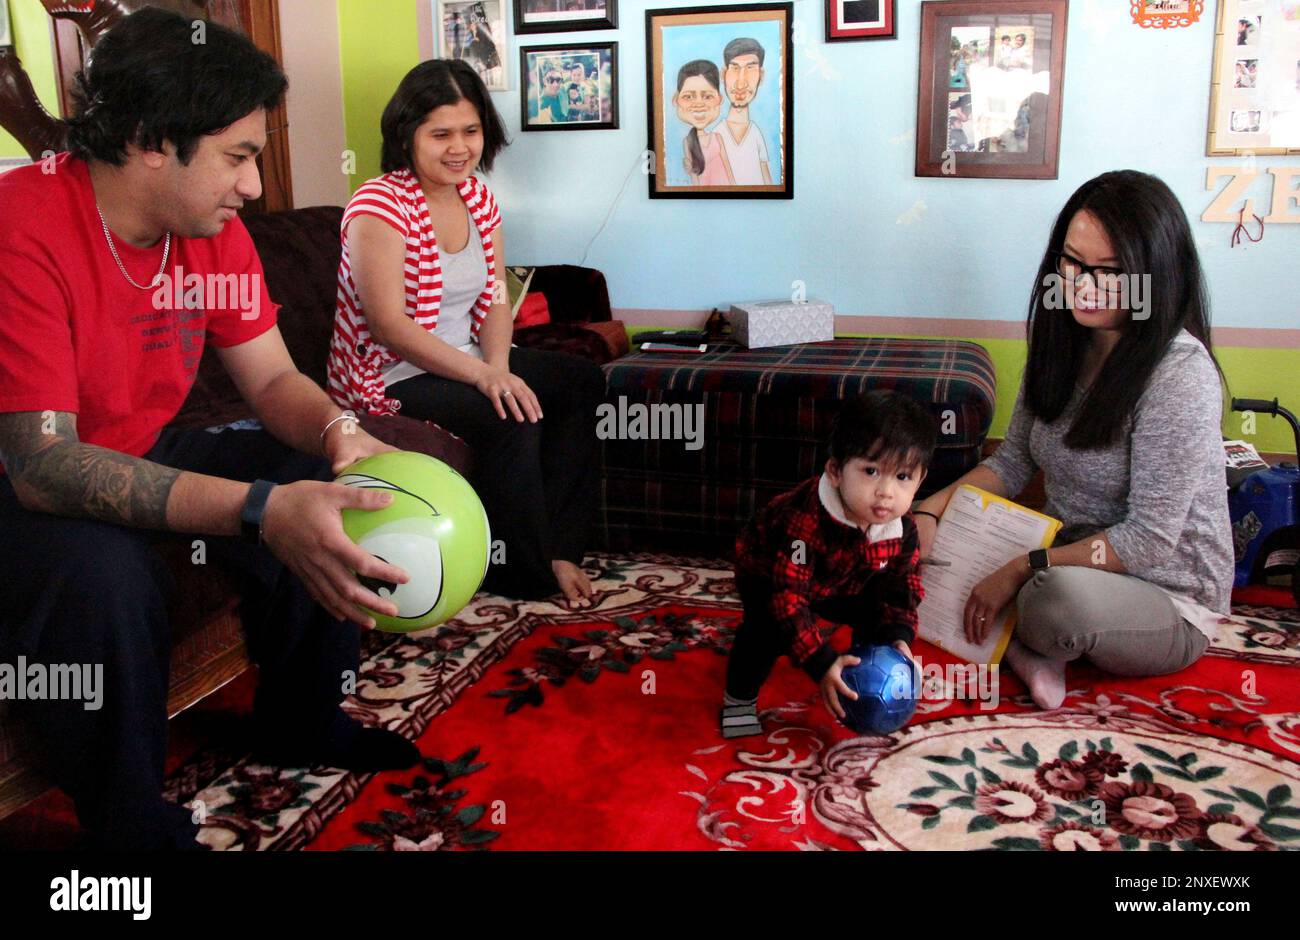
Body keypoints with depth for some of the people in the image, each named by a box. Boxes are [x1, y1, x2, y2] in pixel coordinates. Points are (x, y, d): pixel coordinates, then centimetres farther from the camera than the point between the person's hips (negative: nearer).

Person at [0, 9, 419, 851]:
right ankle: (136, 827, -9)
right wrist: (261, 510, -45)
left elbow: (272, 378, -1)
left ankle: (305, 727, 15)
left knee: (325, 494, -6)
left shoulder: (212, 229, -6)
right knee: (104, 576, -36)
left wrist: (337, 431, -26)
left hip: (147, 456, 7)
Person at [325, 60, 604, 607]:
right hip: (391, 375, -9)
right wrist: (482, 376, -30)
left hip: (469, 359, 9)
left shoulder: (477, 197, 6)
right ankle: (530, 575, -10)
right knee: (511, 419, -29)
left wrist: (498, 366, -16)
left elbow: (496, 297, 4)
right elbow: (390, 324, -25)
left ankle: (558, 546, 3)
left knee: (581, 380, 2)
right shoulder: (380, 205, -18)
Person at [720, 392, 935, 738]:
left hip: (840, 586, 6)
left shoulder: (903, 531, -25)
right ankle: (739, 698, -4)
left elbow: (901, 587, -9)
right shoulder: (802, 521, -45)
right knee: (768, 628, -28)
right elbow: (787, 598, -44)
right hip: (767, 575, -6)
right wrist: (821, 664, -48)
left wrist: (898, 637, -27)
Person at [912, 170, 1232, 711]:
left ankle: (1019, 640, -7)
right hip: (1070, 555, 7)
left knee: (1063, 595, -40)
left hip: (1167, 602, -7)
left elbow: (1149, 540, -24)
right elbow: (1013, 462, 5)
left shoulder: (1180, 372, -23)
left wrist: (1022, 570, -27)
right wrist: (931, 509, -11)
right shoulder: (1062, 342, 1)